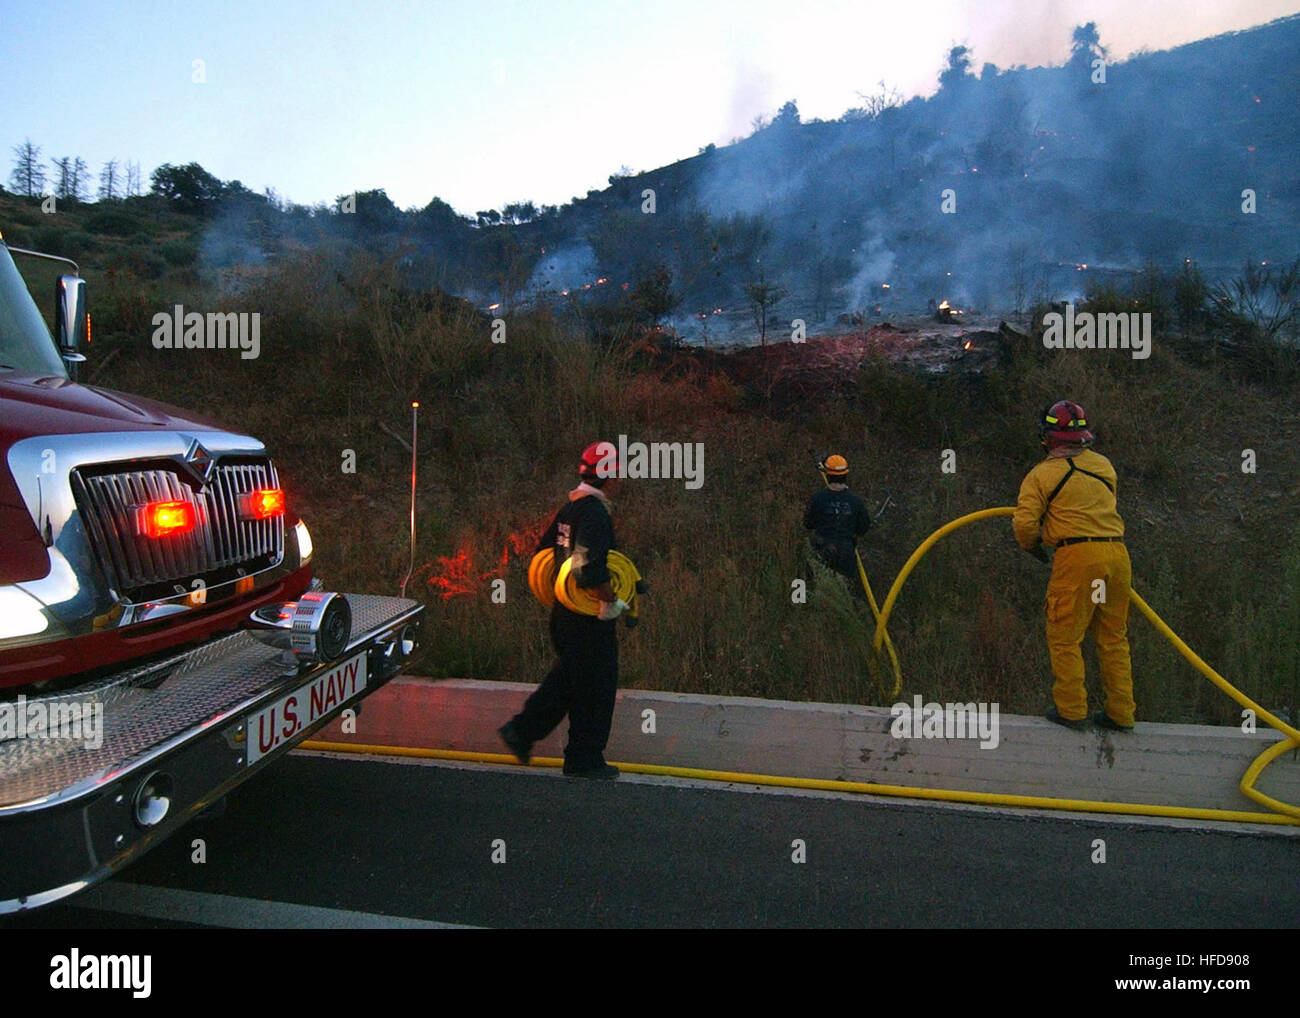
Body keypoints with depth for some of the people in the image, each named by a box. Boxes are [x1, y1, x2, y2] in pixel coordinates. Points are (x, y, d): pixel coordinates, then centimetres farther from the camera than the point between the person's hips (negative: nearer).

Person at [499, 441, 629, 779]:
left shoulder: (569, 508, 10)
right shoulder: (594, 512, -20)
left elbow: (543, 551, 18)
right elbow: (591, 567, -31)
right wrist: (611, 602, -19)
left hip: (563, 612, 9)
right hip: (589, 621, -9)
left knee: (566, 678, 22)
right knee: (594, 687, 5)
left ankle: (521, 730, 24)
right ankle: (585, 760, 16)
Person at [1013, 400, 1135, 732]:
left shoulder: (1042, 474, -2)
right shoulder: (1104, 465, 15)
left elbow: (1025, 523, -8)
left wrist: (1032, 546, 13)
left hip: (1077, 555, -6)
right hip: (1117, 553, 6)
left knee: (1064, 636, 5)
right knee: (1113, 638, 14)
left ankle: (1071, 710, 8)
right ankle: (1120, 713, 19)